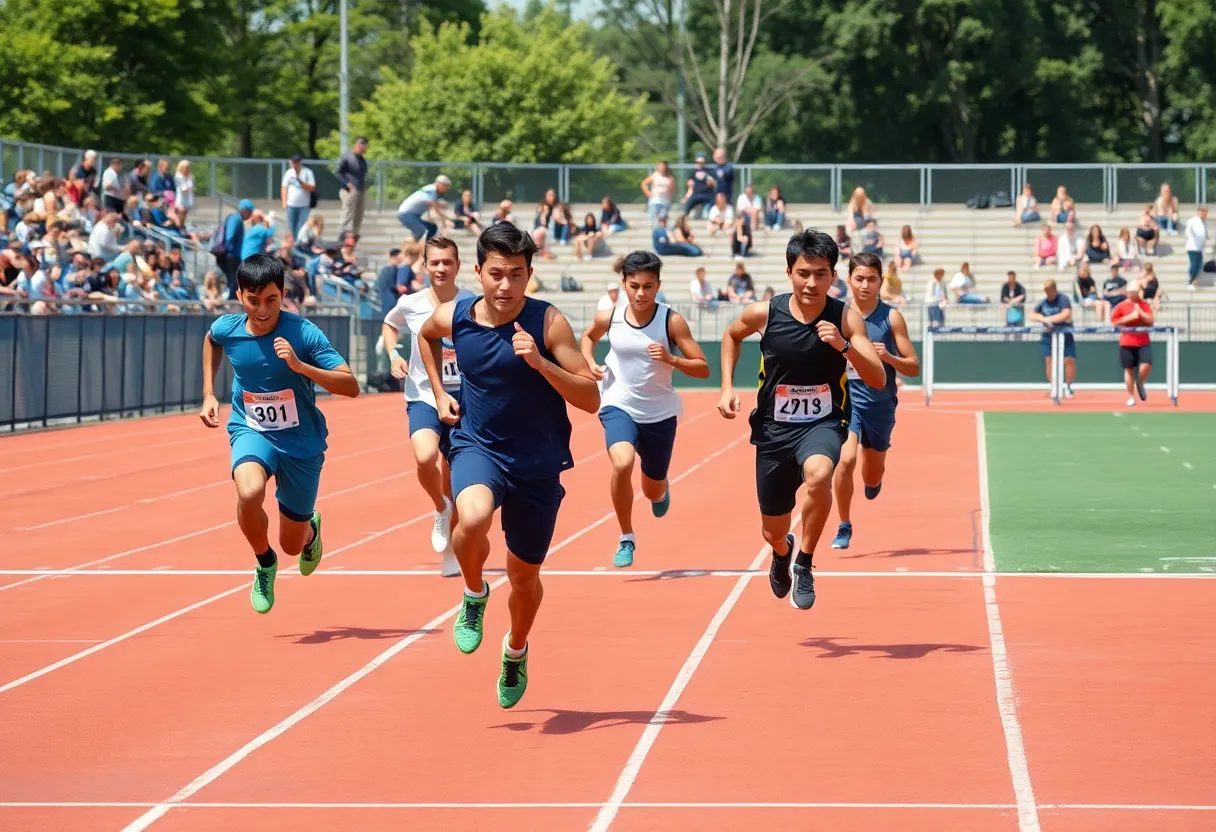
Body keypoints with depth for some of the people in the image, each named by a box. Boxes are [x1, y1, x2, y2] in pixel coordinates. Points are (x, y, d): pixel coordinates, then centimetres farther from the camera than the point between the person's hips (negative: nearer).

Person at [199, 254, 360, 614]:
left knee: (293, 545, 10)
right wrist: (208, 393, 12)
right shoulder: (226, 328, -11)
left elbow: (351, 386, -25)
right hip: (251, 431, 1)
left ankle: (311, 528, 51)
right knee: (249, 492, -35)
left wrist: (300, 366, -37)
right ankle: (264, 563, -4)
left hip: (301, 441, -1)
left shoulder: (303, 332, -21)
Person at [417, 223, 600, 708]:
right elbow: (425, 334, 20)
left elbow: (590, 400, -18)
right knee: (474, 517, -34)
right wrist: (439, 392, 11)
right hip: (477, 448, 0)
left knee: (525, 575, 13)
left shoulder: (548, 323, -15)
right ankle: (474, 595, -2)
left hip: (538, 464, 0)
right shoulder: (453, 318, -7)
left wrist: (540, 362, -31)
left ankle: (516, 651, 45)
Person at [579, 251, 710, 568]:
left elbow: (703, 369, -12)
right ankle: (626, 538, -12)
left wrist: (671, 359, -29)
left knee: (653, 491, 14)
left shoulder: (672, 321, -13)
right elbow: (588, 336, 18)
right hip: (619, 406, 0)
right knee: (622, 463, -31)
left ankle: (662, 489, 56)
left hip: (660, 413, 1)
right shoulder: (609, 317, -7)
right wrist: (589, 363, -2)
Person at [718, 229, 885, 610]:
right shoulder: (764, 313, -8)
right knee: (773, 530, 12)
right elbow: (731, 336, 15)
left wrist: (845, 346, -33)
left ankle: (804, 564, -16)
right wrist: (727, 387, 5)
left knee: (818, 475, -38)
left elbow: (878, 380, -18)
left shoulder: (846, 318, -12)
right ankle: (783, 552, 53)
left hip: (823, 424, -2)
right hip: (773, 427, 2)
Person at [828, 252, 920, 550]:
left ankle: (873, 481, 55)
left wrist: (889, 357, -22)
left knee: (873, 475, 14)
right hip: (845, 398, -1)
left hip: (881, 403, 1)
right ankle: (844, 527, -7)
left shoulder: (891, 317, -5)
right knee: (845, 459, -24)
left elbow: (914, 367, -5)